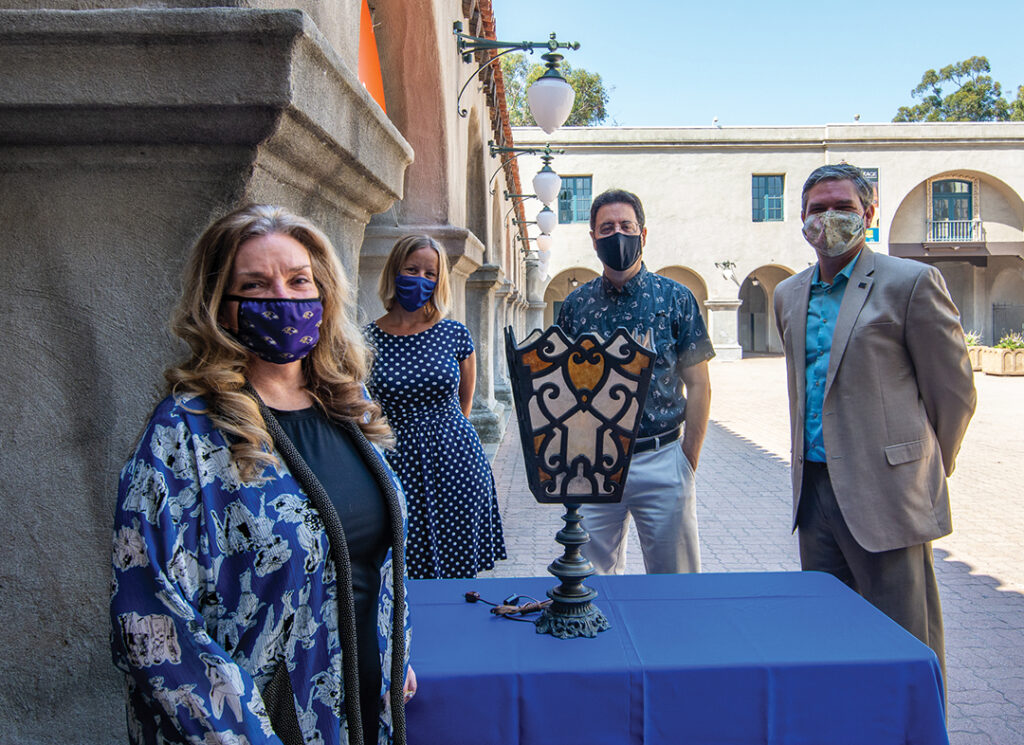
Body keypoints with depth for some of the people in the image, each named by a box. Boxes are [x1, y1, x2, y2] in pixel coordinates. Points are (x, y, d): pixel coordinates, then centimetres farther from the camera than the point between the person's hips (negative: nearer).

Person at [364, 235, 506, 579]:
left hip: (456, 464, 1)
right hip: (398, 469, -1)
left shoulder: (454, 334, 2)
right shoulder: (367, 339, -1)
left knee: (461, 574, 6)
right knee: (405, 579, 2)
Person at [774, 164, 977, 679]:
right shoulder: (788, 295, 13)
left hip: (884, 494, -6)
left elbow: (954, 390, -2)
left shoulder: (911, 282, -6)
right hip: (814, 490, 6)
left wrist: (925, 471, 4)